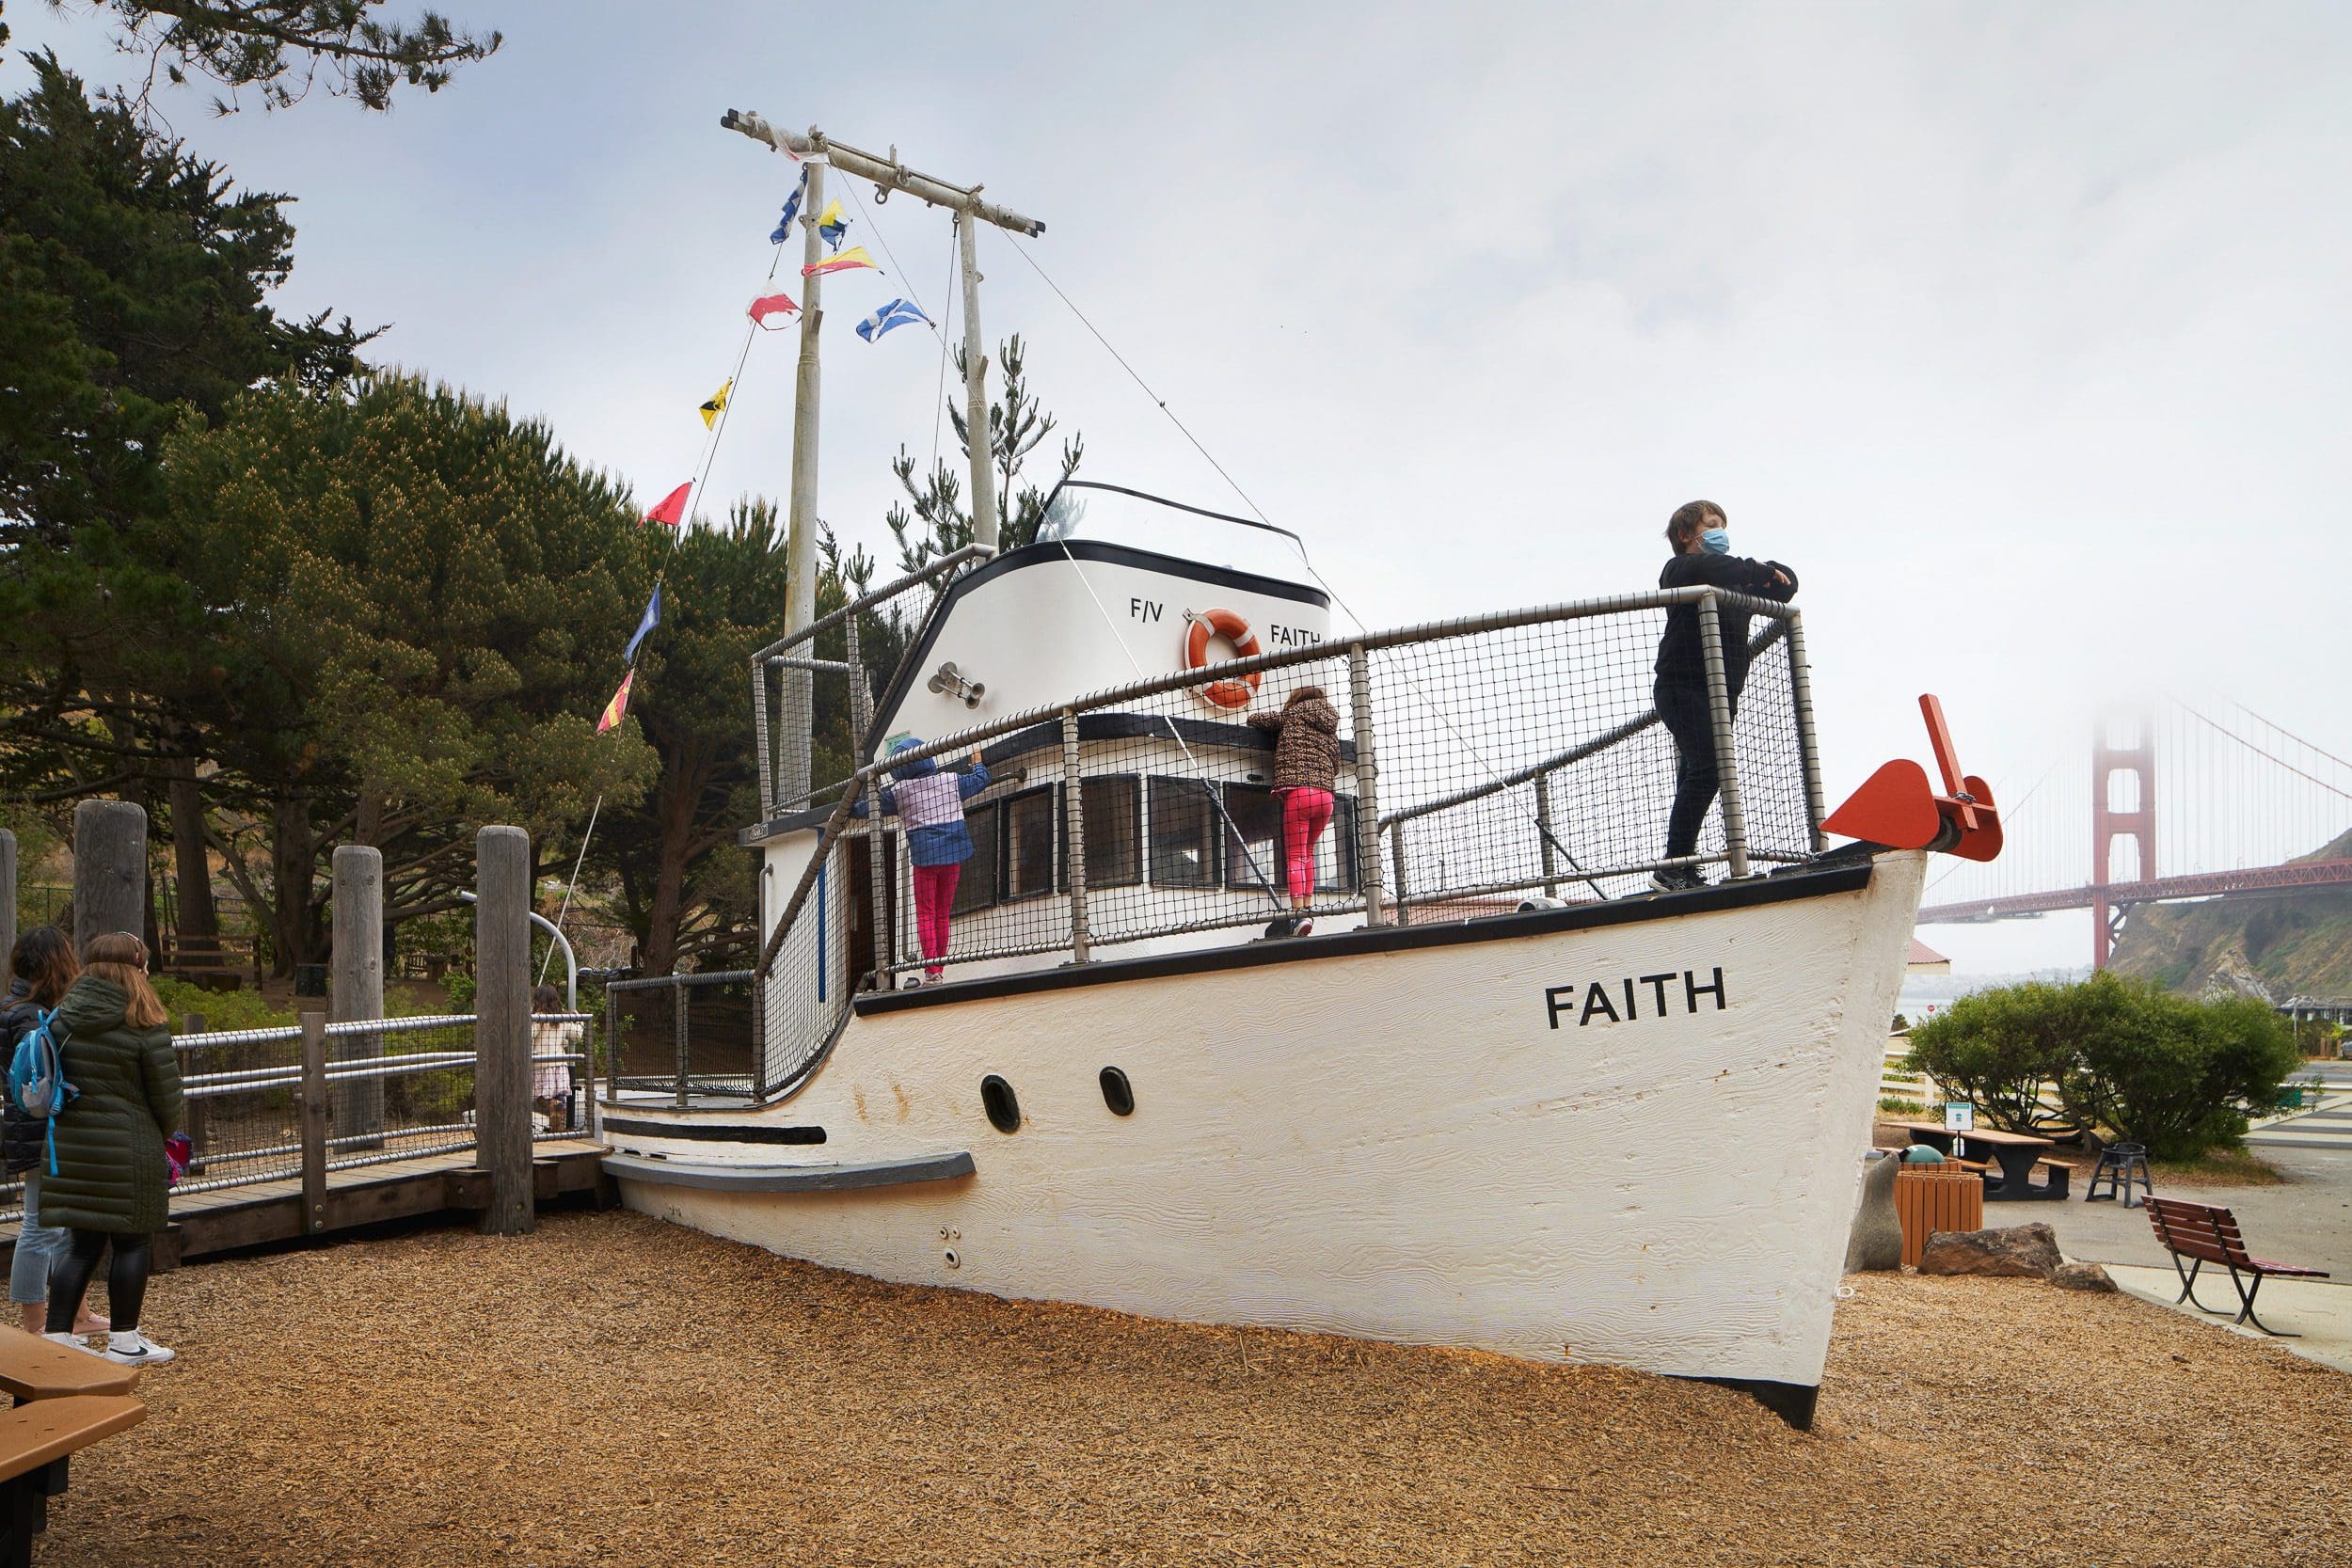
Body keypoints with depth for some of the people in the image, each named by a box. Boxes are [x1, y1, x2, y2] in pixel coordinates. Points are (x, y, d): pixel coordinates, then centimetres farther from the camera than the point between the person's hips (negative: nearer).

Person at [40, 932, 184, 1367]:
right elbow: (166, 1096, -8)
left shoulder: (62, 1020, 2)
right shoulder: (143, 1027, -14)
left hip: (69, 1146, 5)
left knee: (83, 1242, 14)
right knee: (132, 1242, 7)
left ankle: (57, 1335, 14)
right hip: (129, 1149, -5)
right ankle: (124, 1341, 15)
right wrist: (164, 1134, 11)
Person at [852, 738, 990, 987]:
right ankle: (938, 969, 12)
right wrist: (978, 762, 38)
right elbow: (980, 779, 18)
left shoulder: (898, 791, -3)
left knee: (926, 914, 3)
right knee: (942, 915, 11)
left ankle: (931, 970, -9)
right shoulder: (951, 780, 3)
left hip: (924, 856, -3)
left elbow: (869, 806, 8)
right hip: (953, 854, 3)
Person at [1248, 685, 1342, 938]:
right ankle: (1307, 909, 10)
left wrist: (1277, 726, 33)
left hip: (1298, 792, -5)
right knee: (1308, 852, 16)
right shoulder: (1331, 728, 21)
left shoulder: (1293, 713, 10)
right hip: (1325, 796, 5)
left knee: (1295, 855, -8)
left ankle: (1298, 913, -20)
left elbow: (1254, 719, 17)